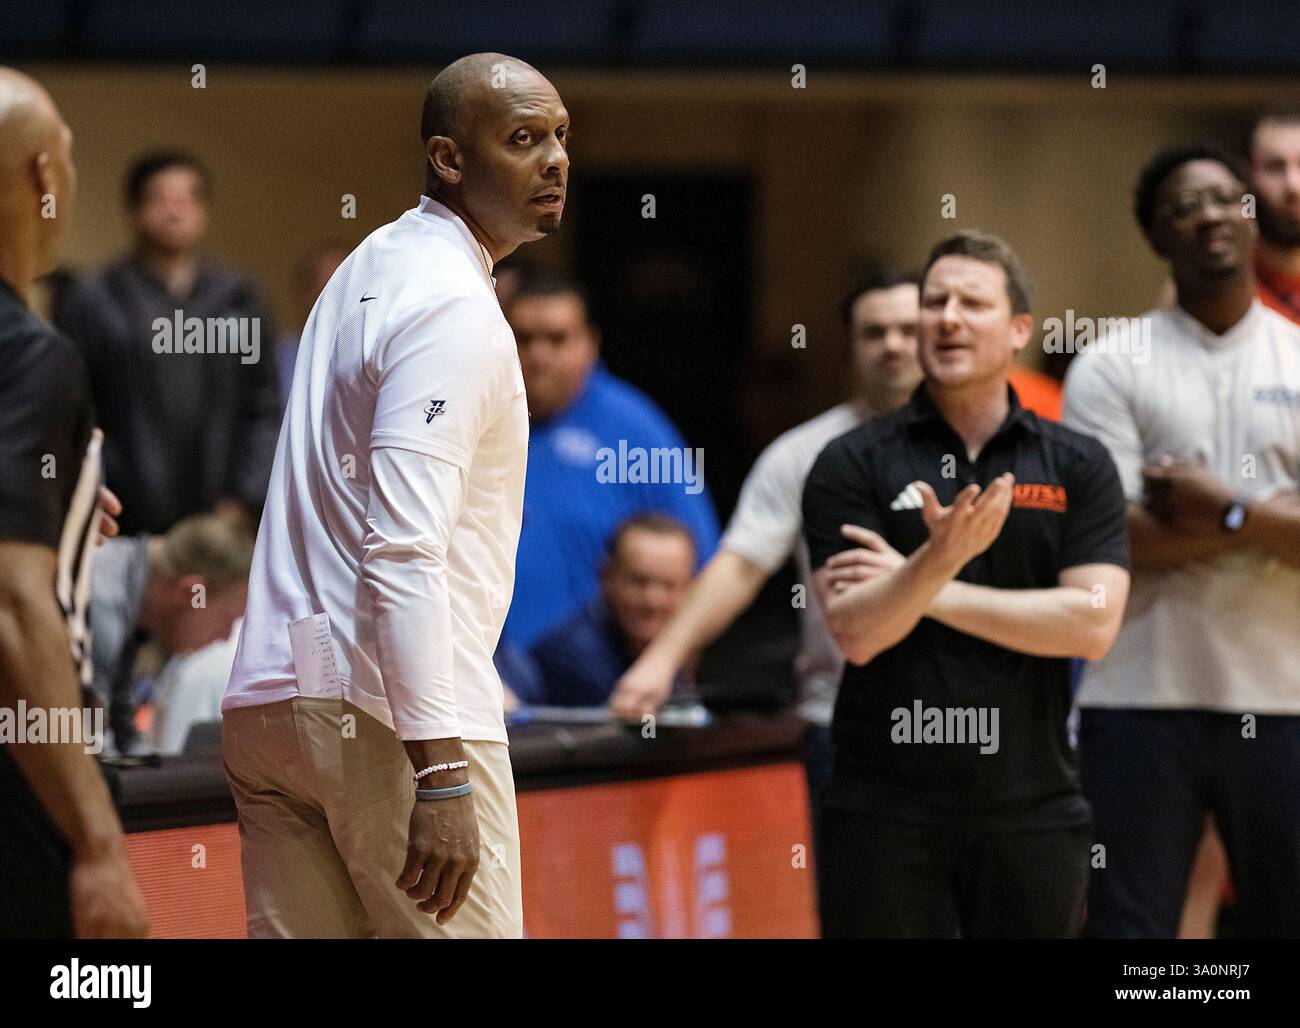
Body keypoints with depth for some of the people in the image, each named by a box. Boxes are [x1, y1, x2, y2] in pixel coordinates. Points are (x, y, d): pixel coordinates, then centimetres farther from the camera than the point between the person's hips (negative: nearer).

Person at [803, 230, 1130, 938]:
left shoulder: (1078, 467, 5)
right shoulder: (851, 465, 2)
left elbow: (1093, 623, -7)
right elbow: (855, 632, -8)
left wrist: (928, 593, -8)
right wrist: (940, 558, -26)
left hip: (1030, 799, 1)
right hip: (884, 800, -1)